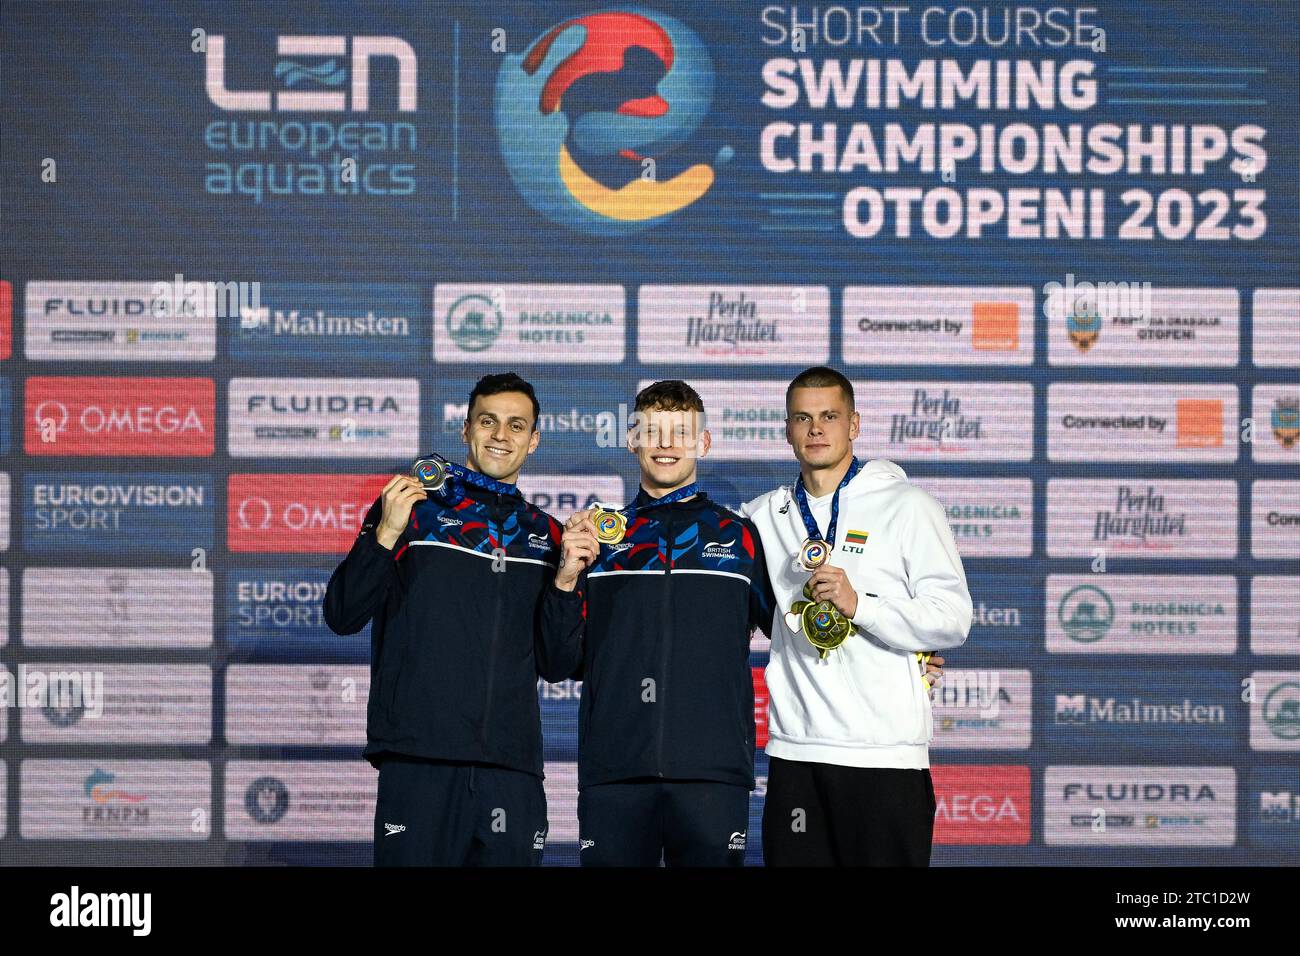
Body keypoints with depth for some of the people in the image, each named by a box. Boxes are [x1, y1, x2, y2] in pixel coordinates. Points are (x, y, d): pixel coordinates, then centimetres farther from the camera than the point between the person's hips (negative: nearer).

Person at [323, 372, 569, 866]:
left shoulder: (545, 534, 15)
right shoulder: (413, 506, 7)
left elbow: (555, 665, 14)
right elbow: (342, 616, 2)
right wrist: (386, 535, -11)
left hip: (512, 766, 3)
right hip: (419, 758, -3)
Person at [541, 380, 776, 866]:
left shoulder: (738, 535, 11)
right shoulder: (598, 534, 13)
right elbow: (564, 659, 11)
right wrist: (566, 579, -3)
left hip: (714, 771, -1)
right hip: (612, 772, 1)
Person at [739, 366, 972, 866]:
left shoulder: (906, 506, 1)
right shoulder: (763, 516, 13)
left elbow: (952, 620, -6)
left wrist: (859, 604, -17)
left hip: (886, 754, -4)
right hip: (795, 750, 4)